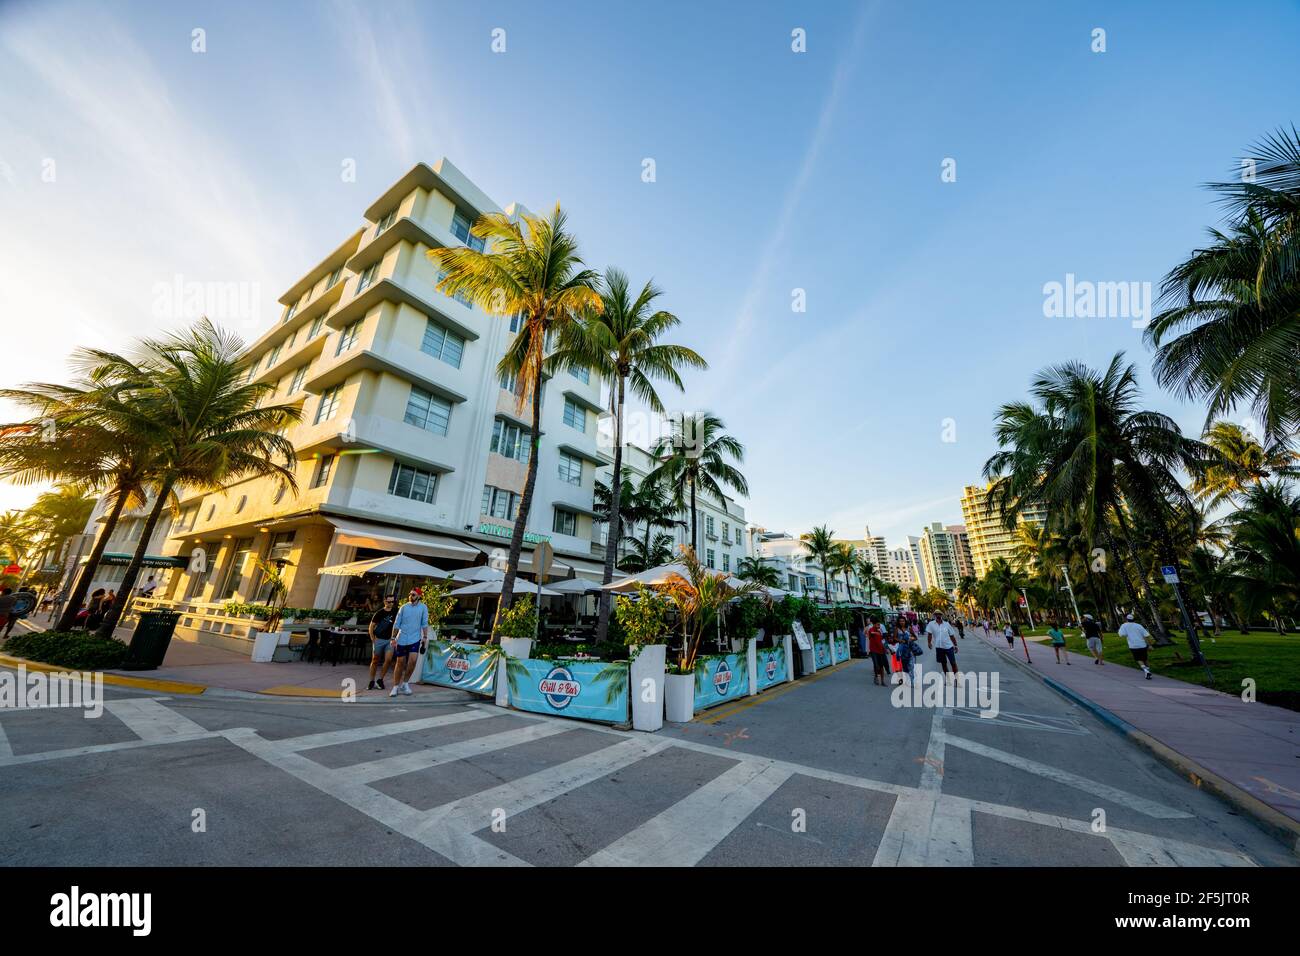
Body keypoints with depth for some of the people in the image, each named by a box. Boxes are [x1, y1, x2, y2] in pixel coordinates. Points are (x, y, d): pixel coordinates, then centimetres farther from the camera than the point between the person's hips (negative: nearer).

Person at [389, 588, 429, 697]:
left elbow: (424, 623, 0)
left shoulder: (423, 607, 0)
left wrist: (424, 637, -5)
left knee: (412, 660, -14)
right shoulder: (404, 607, 3)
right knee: (400, 663, 8)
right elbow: (396, 624, 6)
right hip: (401, 639, 1)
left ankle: (405, 683, 7)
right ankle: (395, 687, 22)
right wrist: (393, 638, 1)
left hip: (415, 639, -1)